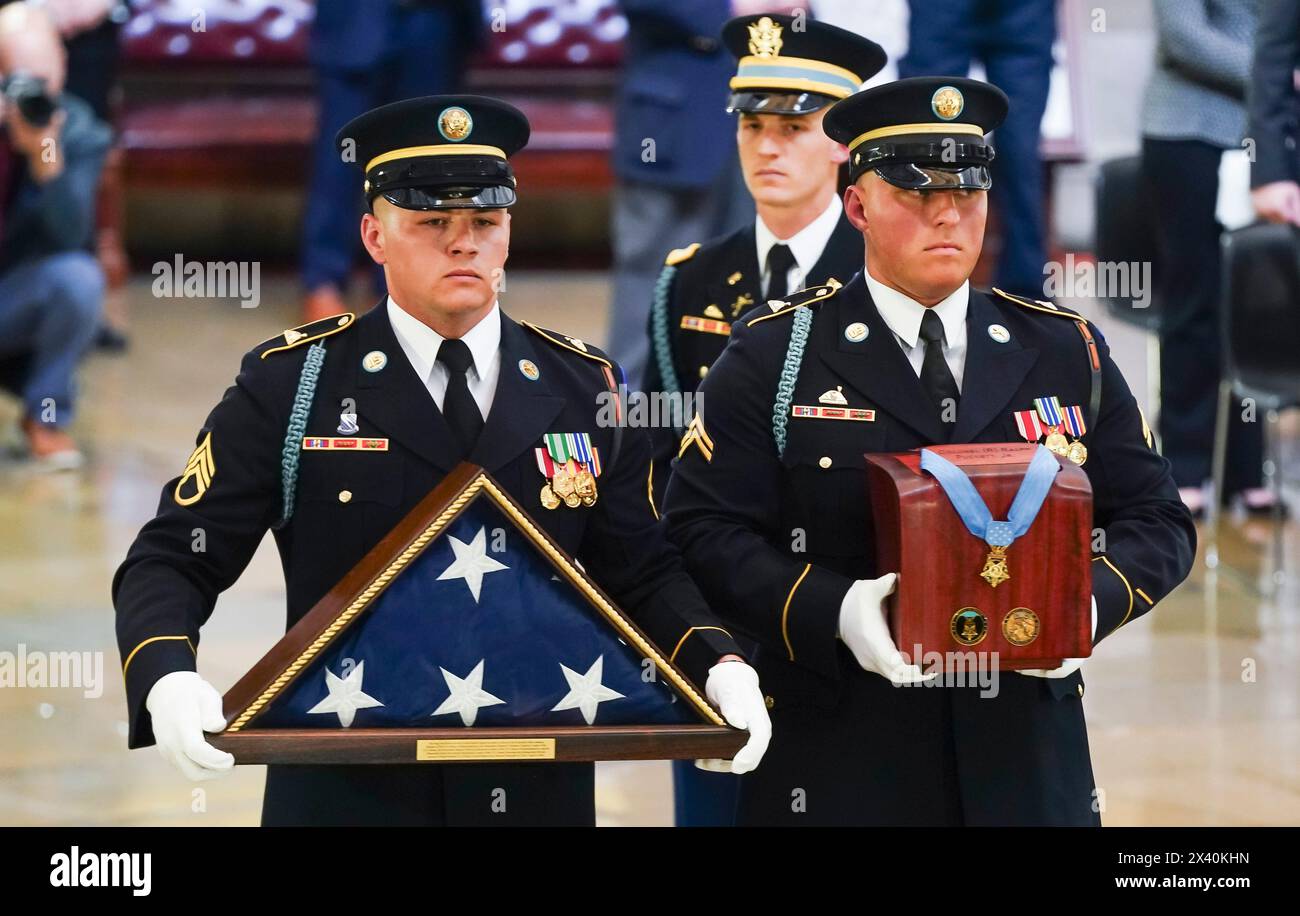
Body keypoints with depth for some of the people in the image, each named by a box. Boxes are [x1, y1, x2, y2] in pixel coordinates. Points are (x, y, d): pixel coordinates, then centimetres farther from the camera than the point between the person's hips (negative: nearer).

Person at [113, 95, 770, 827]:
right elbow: (172, 564, -4)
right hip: (347, 793, -2)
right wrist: (167, 684, -24)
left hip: (536, 791, 2)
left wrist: (721, 668, -11)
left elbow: (644, 570, 9)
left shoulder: (580, 389, 4)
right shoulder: (291, 384, -3)